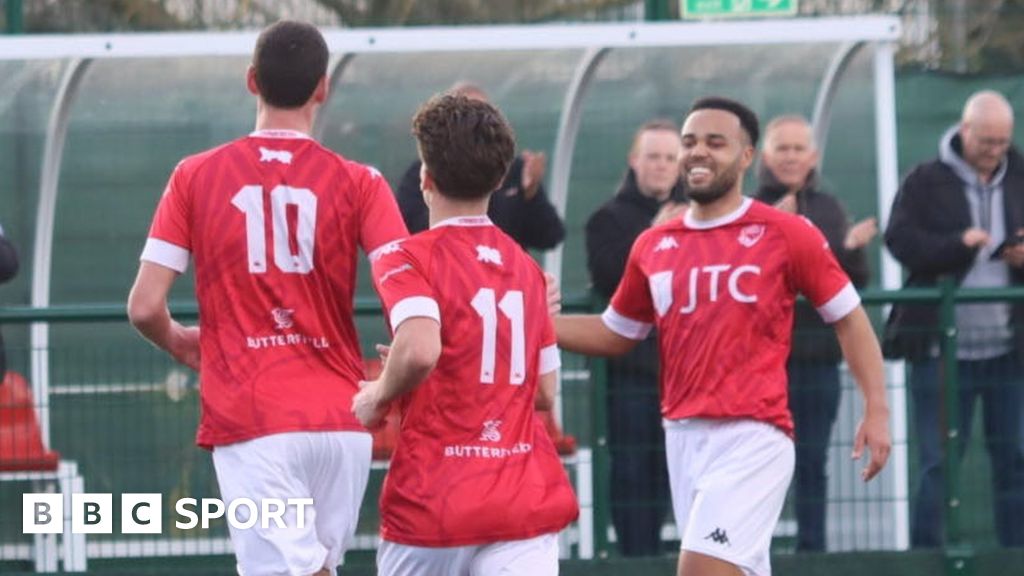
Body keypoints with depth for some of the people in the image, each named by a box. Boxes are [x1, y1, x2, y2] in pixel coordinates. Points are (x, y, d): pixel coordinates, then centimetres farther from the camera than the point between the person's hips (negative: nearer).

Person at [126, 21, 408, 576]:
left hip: (249, 421, -2)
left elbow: (144, 307, -1)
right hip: (342, 421, 2)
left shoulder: (196, 176, 1)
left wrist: (178, 343, 21)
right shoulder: (358, 183, 1)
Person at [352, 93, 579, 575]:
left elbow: (419, 350, -24)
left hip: (432, 501, -3)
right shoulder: (526, 267, 13)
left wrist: (378, 396, -5)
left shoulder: (406, 259, -5)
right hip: (526, 500, 3)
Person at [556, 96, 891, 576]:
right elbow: (615, 334, 21)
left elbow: (848, 317, 3)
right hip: (684, 437, 6)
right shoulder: (653, 247, 11)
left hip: (752, 436, -6)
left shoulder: (786, 234, -3)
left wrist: (876, 410, -5)